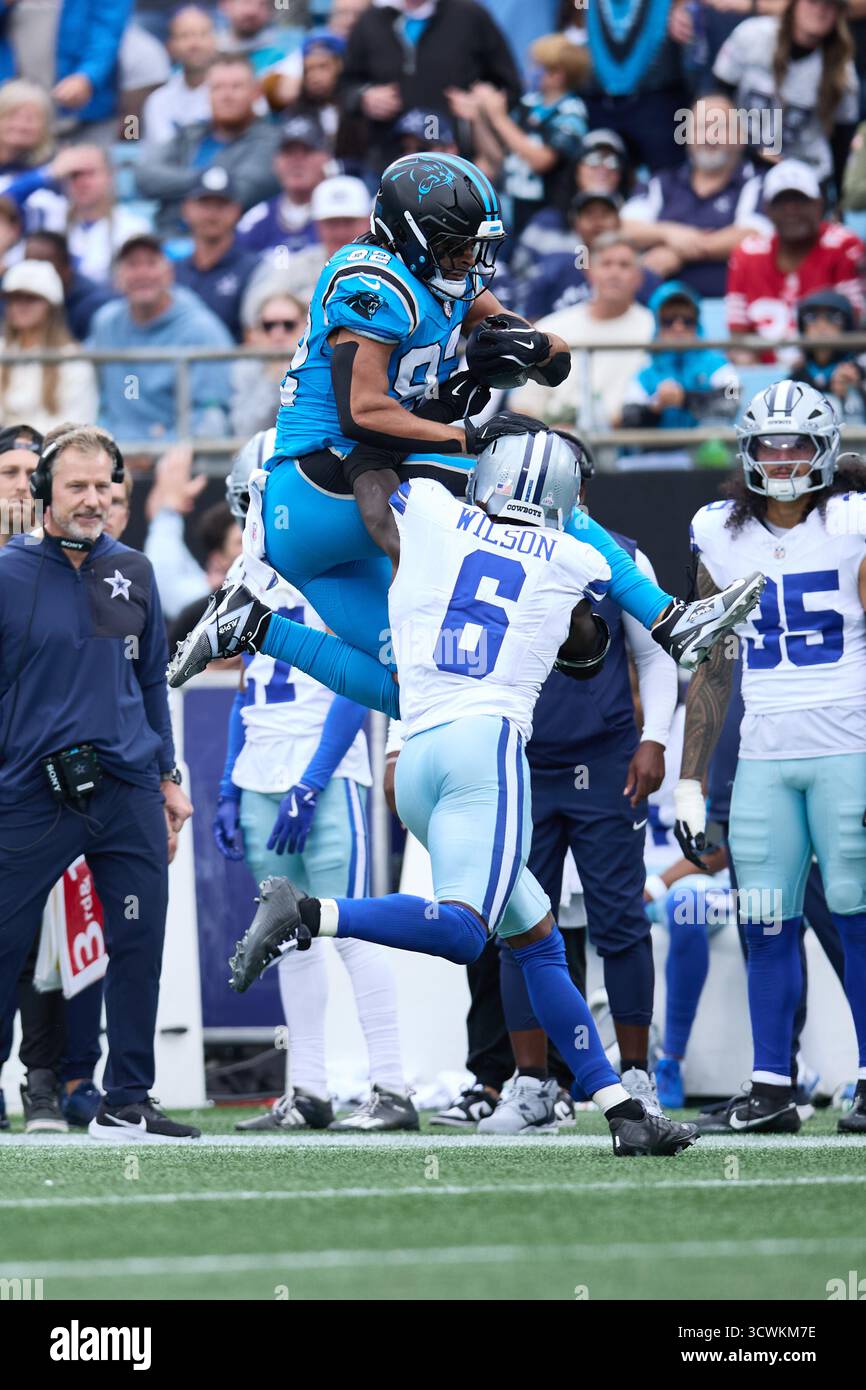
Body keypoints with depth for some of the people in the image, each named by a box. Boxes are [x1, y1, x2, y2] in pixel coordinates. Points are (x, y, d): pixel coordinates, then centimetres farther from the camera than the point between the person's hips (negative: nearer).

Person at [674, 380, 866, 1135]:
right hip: (763, 755, 4)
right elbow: (712, 669, 17)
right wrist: (688, 780, 14)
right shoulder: (723, 536, 11)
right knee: (766, 922, -1)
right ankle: (771, 1087, 3)